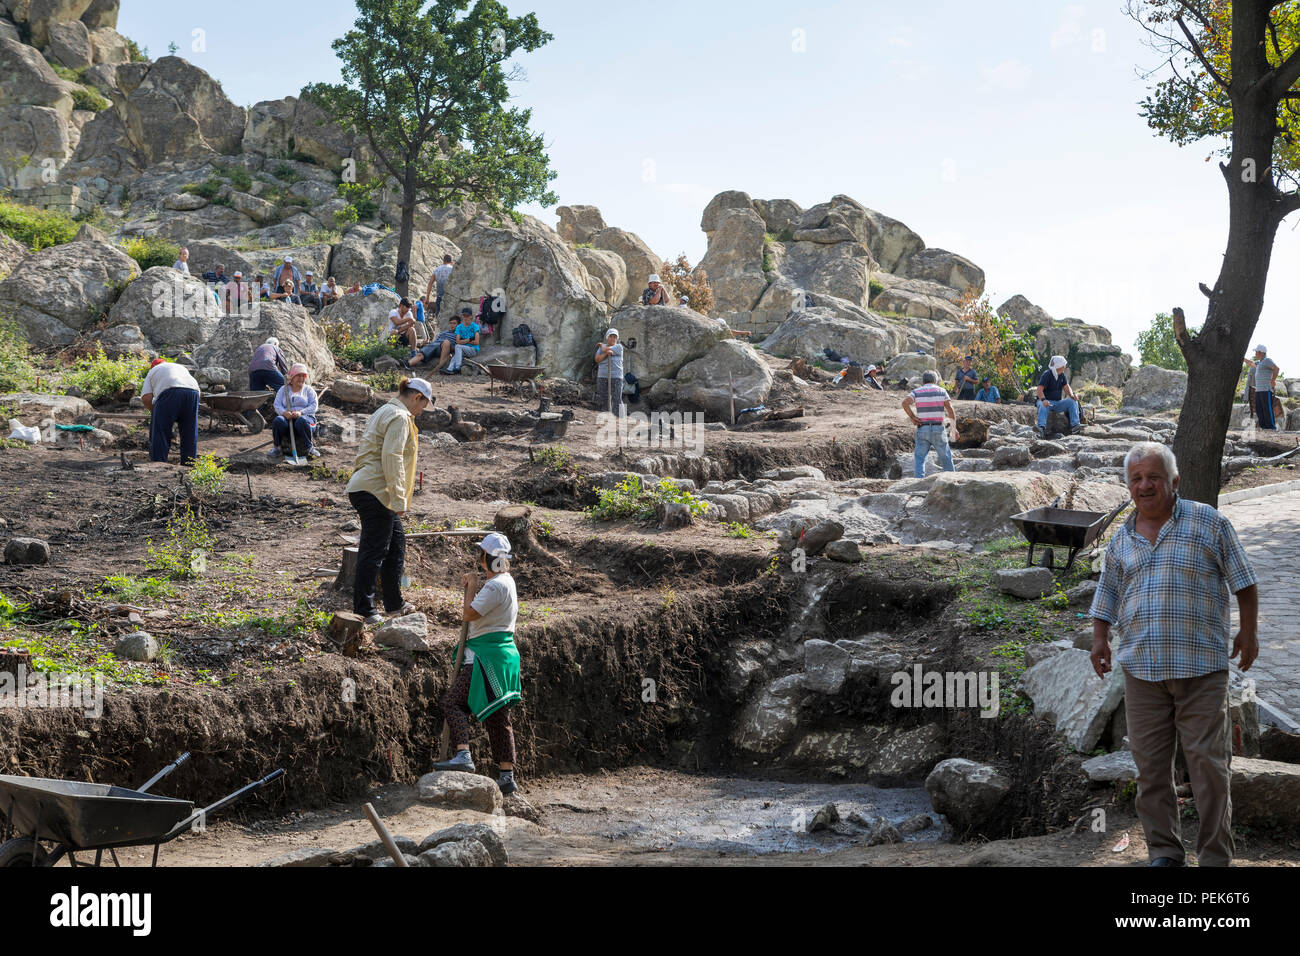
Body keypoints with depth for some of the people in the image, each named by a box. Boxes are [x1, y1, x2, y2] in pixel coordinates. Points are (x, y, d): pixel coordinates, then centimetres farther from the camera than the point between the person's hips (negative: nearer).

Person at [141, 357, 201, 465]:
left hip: (170, 393, -4)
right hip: (192, 391, 4)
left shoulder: (152, 372, 27)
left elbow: (146, 398, 9)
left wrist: (156, 412, 25)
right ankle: (189, 464, 18)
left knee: (159, 433, 4)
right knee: (189, 434, 15)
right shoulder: (181, 368, 39)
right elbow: (198, 392, 27)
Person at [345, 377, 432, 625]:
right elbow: (391, 458, -21)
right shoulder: (399, 418, -12)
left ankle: (395, 603, 25)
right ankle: (364, 611, -1)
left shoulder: (386, 412, 21)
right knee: (373, 550, -6)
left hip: (365, 488, 11)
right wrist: (399, 499, -20)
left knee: (397, 542, 17)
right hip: (375, 491, -11)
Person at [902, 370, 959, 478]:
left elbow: (905, 403, -13)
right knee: (946, 458, 12)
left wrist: (912, 417, -4)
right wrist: (954, 429, 7)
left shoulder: (916, 392, 7)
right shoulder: (941, 391, 8)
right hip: (938, 429, 0)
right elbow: (951, 410, 0)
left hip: (922, 428, 0)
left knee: (919, 458, 0)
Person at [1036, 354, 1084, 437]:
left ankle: (1075, 426, -27)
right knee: (1043, 406, -39)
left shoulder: (1061, 374, 9)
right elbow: (1040, 389, -23)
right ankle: (1042, 429, -57)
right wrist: (1043, 400, -42)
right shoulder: (1047, 374, -13)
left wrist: (1072, 395, -15)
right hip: (1047, 401, -6)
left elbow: (1066, 387, 7)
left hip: (1057, 402, 6)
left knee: (1073, 402, -15)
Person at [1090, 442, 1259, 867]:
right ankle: (1164, 852, 15)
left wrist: (1249, 631, 3)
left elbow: (1243, 581, 5)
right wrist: (1099, 639, 11)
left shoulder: (1208, 522, 1)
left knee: (1208, 762, -3)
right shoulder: (1121, 540, 13)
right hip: (1141, 669, 4)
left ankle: (1215, 857, 6)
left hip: (1201, 668, -4)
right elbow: (1107, 594, 21)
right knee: (1150, 765, 5)